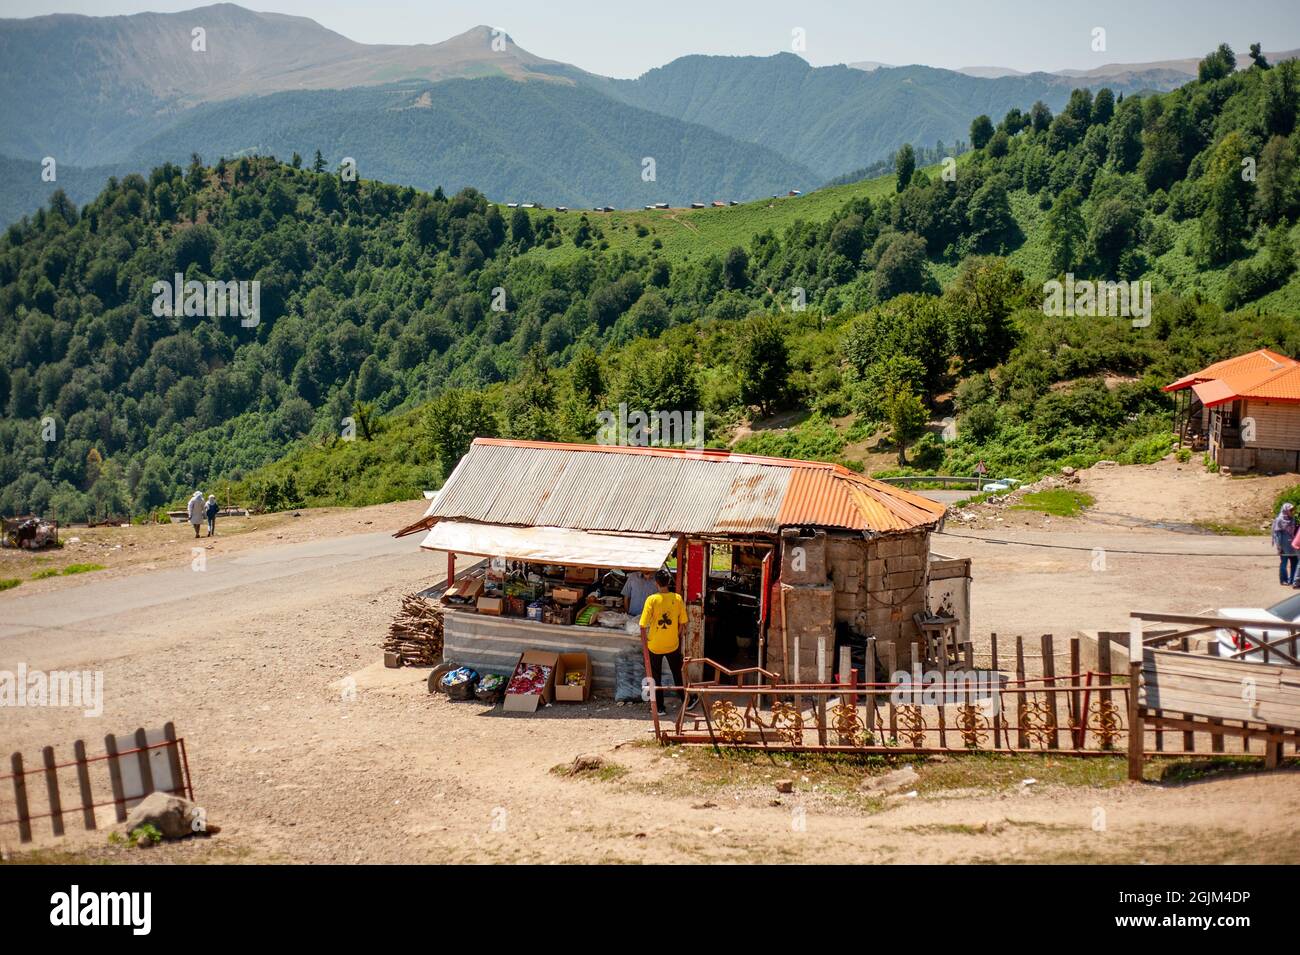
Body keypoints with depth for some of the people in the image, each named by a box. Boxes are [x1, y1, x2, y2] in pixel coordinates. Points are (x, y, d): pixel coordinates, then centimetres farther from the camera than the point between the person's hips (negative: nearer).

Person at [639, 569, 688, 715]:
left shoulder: (652, 600, -17)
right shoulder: (677, 598, -9)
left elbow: (643, 625, -16)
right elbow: (682, 622, 0)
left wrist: (644, 642, -3)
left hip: (655, 646, -2)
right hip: (673, 645, 3)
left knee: (655, 677, 12)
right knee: (678, 674, 21)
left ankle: (659, 708, 15)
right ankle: (685, 702, 30)